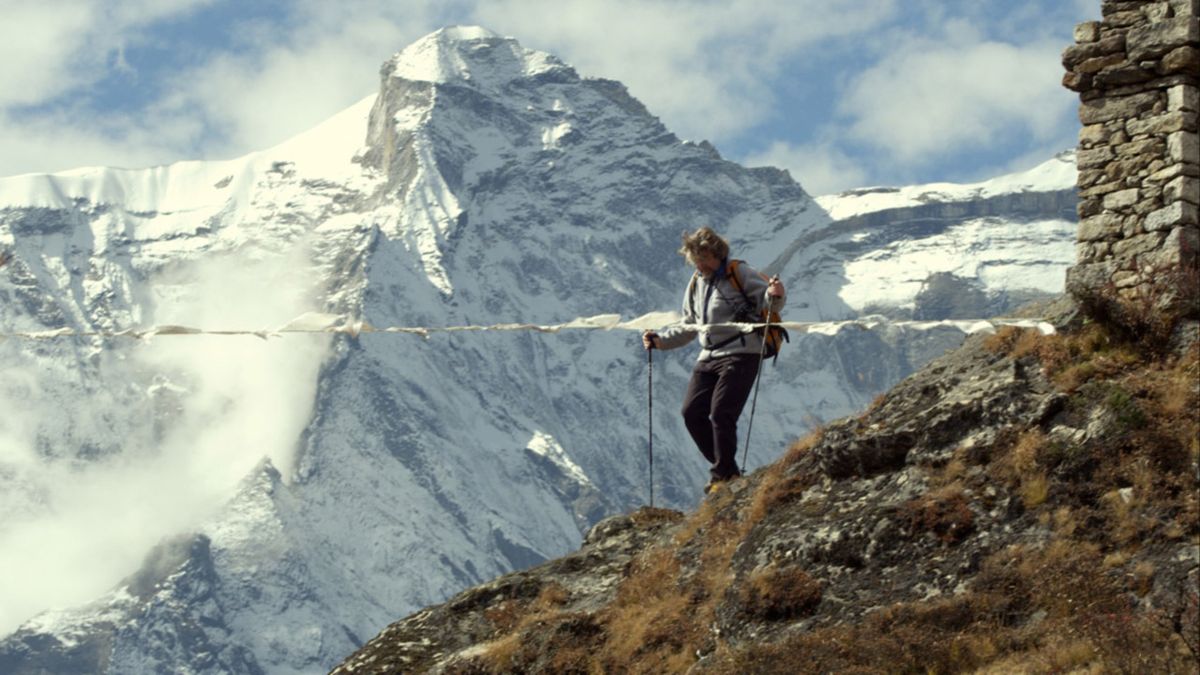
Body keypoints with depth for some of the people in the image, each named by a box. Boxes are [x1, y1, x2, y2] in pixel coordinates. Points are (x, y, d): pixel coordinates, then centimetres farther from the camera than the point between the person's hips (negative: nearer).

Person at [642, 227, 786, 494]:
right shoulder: (696, 284, 18)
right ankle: (726, 470, 9)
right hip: (708, 358, 8)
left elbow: (767, 300, -10)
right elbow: (689, 326, 27)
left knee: (721, 412, -17)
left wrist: (775, 295, -33)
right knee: (692, 413, -1)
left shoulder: (739, 274, -4)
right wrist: (661, 341, 17)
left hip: (740, 354, -8)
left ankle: (723, 474, -6)